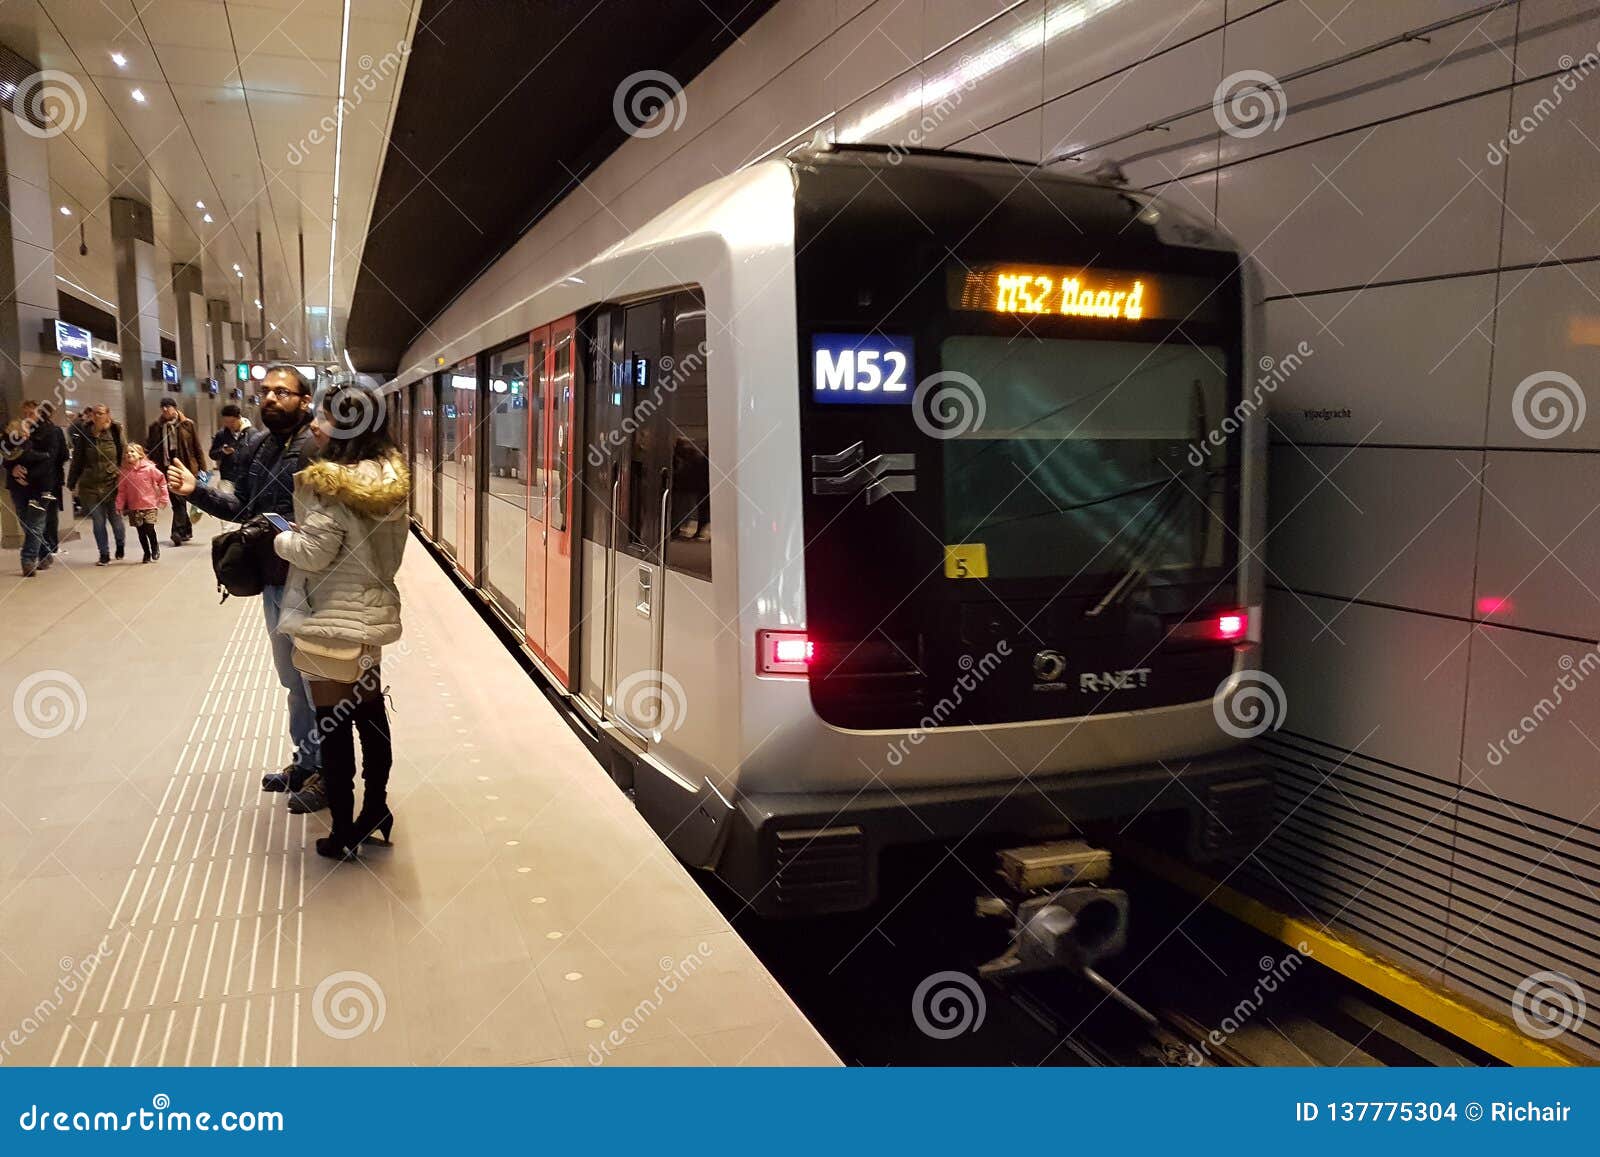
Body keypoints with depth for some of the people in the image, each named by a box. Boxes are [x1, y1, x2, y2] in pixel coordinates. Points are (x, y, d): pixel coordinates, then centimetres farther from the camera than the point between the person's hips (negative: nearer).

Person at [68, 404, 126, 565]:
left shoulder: (115, 433, -2)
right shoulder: (85, 435, 2)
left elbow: (123, 455, 3)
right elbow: (77, 460, 6)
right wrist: (71, 482, 7)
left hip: (112, 483, -1)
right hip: (90, 485, 1)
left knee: (116, 519, 5)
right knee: (98, 522, 3)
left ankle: (120, 545, 32)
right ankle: (104, 554, 14)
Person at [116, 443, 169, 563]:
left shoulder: (149, 468, -7)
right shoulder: (125, 472, 1)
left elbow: (161, 480, 1)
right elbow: (122, 491, 3)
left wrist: (163, 497, 0)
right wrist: (119, 506, -2)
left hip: (150, 505, -3)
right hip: (134, 508, 3)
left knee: (149, 529, -11)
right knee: (141, 532, 7)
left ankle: (155, 547, 17)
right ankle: (147, 553, 22)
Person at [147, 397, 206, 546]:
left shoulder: (187, 424, 1)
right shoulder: (156, 427, 7)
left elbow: (197, 448, 3)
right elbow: (150, 448, 10)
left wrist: (202, 467, 1)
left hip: (184, 467, -3)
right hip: (167, 468, 3)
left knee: (179, 500, -6)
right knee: (176, 501, 4)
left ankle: (178, 531, -5)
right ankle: (186, 530, 12)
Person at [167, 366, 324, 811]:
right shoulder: (254, 447, 7)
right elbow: (244, 508, 15)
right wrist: (196, 491, 3)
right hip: (272, 581, 8)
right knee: (292, 678, 20)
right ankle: (305, 760, 36)